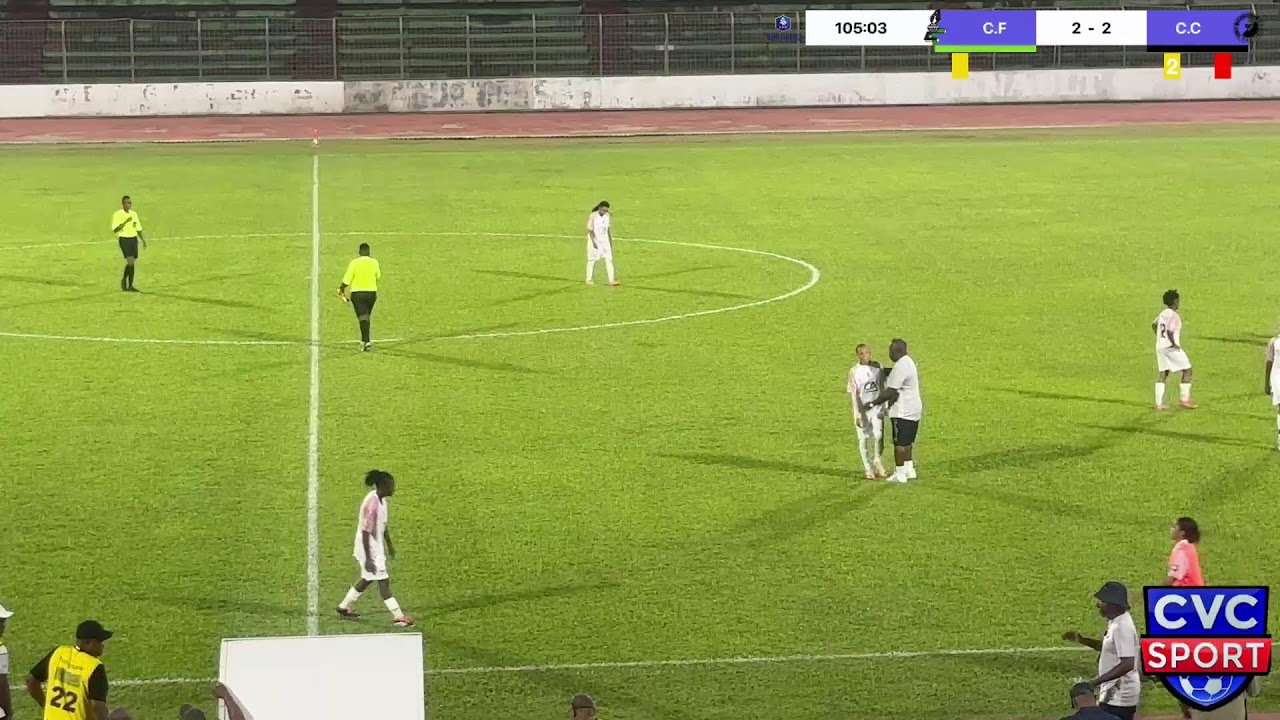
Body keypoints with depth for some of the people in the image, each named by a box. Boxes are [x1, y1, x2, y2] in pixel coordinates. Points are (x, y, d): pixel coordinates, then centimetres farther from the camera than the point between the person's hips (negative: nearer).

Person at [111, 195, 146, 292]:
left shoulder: (134, 213, 12)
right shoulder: (117, 214, -7)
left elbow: (138, 228, 18)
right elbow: (115, 229, -15)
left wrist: (143, 240, 12)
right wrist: (126, 222, -22)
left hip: (134, 239, 6)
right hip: (124, 239, -6)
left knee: (132, 262, 5)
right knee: (130, 261, -17)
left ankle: (130, 286, 12)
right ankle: (124, 279, 1)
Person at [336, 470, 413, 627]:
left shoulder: (381, 500, 2)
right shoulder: (372, 504, -27)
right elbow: (365, 532, -25)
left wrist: (389, 545, 26)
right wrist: (368, 558, -25)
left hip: (377, 548, 10)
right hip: (369, 549, -10)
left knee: (368, 579, 20)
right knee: (383, 581, -5)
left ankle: (344, 607, 34)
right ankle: (398, 616, -1)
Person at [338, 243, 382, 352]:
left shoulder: (354, 263, -10)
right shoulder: (374, 262, -3)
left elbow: (347, 279, -10)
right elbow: (378, 277, 12)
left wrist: (341, 289, 7)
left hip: (357, 293, -3)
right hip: (371, 292, 3)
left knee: (363, 317, -8)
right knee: (366, 317, 19)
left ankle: (366, 340, -22)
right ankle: (364, 340, 25)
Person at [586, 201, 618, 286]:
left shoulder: (607, 216, 1)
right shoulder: (593, 216, -16)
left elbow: (608, 229, 11)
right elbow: (590, 230, -15)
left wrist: (611, 241, 13)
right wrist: (593, 242, -22)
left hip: (605, 241, 5)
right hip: (595, 240, -5)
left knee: (609, 258, -3)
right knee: (592, 260, 6)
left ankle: (611, 279, -6)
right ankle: (589, 279, 18)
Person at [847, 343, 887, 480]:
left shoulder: (877, 367, 3)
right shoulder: (854, 371, -5)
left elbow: (883, 388, 8)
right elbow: (854, 393, -6)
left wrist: (884, 407, 6)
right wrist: (857, 413, -12)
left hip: (877, 408, 2)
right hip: (862, 409, -2)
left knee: (878, 436, -7)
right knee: (863, 438, 3)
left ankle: (877, 460, 19)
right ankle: (867, 468, 14)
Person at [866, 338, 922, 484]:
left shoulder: (900, 367, -22)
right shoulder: (908, 362, 12)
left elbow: (890, 392, -24)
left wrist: (873, 403, -17)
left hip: (903, 412, -10)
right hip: (913, 410, 10)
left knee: (900, 443, -2)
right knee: (907, 442, 19)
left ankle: (900, 474, 2)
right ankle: (910, 470, 25)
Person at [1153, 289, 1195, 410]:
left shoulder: (1163, 313, 9)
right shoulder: (1174, 316, -17)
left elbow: (1154, 325, 23)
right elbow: (1169, 331, -28)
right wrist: (1173, 344, -15)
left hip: (1160, 346, 8)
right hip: (1171, 348, -8)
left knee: (1162, 374, 10)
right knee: (1187, 370, 4)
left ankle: (1159, 403, 7)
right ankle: (1185, 399, 4)